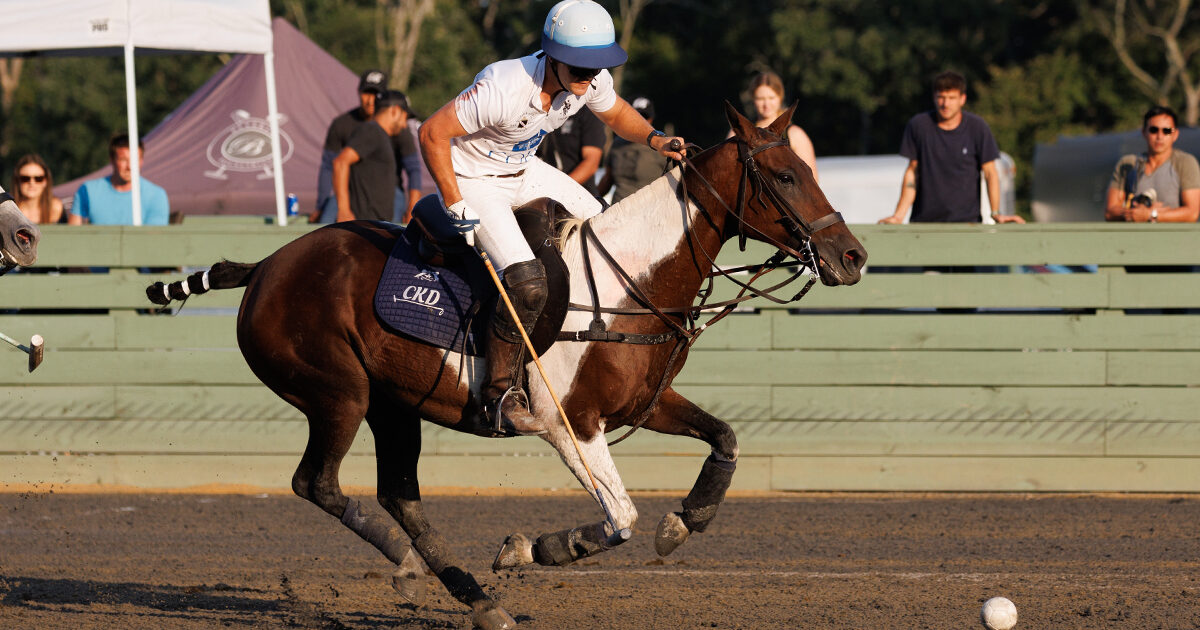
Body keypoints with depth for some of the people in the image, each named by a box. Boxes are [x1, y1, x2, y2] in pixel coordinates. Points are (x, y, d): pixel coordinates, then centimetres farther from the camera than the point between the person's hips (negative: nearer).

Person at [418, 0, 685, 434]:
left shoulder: (591, 81, -14)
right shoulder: (504, 88, -36)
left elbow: (615, 113, 12)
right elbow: (432, 134, -30)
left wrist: (654, 139, -6)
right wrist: (456, 206, -27)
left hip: (526, 173, 8)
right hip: (475, 182, -8)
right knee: (526, 283, -25)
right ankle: (500, 396, -11)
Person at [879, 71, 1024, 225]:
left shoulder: (977, 127, -2)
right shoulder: (917, 126, 2)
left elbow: (990, 172, 3)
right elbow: (912, 172, 7)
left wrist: (996, 213, -6)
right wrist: (899, 215, 4)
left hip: (966, 219, -1)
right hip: (924, 221, 1)